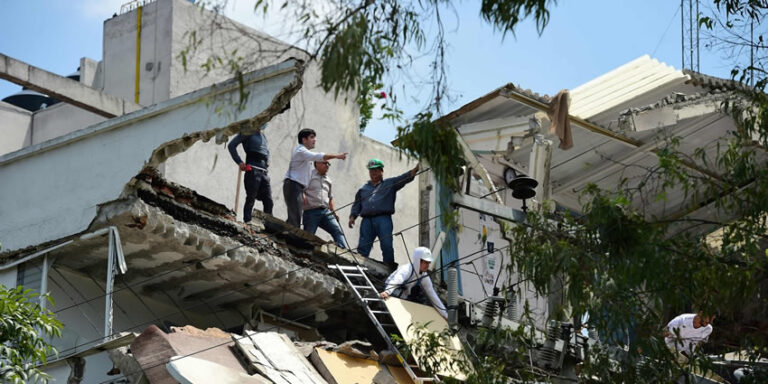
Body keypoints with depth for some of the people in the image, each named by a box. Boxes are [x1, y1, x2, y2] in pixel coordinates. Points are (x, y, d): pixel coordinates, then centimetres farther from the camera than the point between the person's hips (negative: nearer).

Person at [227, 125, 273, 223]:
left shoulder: (263, 135, 22)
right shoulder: (248, 132, 1)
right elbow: (231, 145, -4)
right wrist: (239, 162, -10)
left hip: (264, 172, 7)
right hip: (253, 170, -7)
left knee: (268, 202, 1)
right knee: (251, 199, -7)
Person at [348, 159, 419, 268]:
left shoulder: (390, 183, 16)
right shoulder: (363, 189, 26)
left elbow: (405, 178, 2)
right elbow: (357, 205, 25)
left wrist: (415, 169, -15)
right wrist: (352, 217, 8)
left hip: (383, 219, -3)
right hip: (367, 220, 3)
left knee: (387, 246, -12)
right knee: (363, 247, -3)